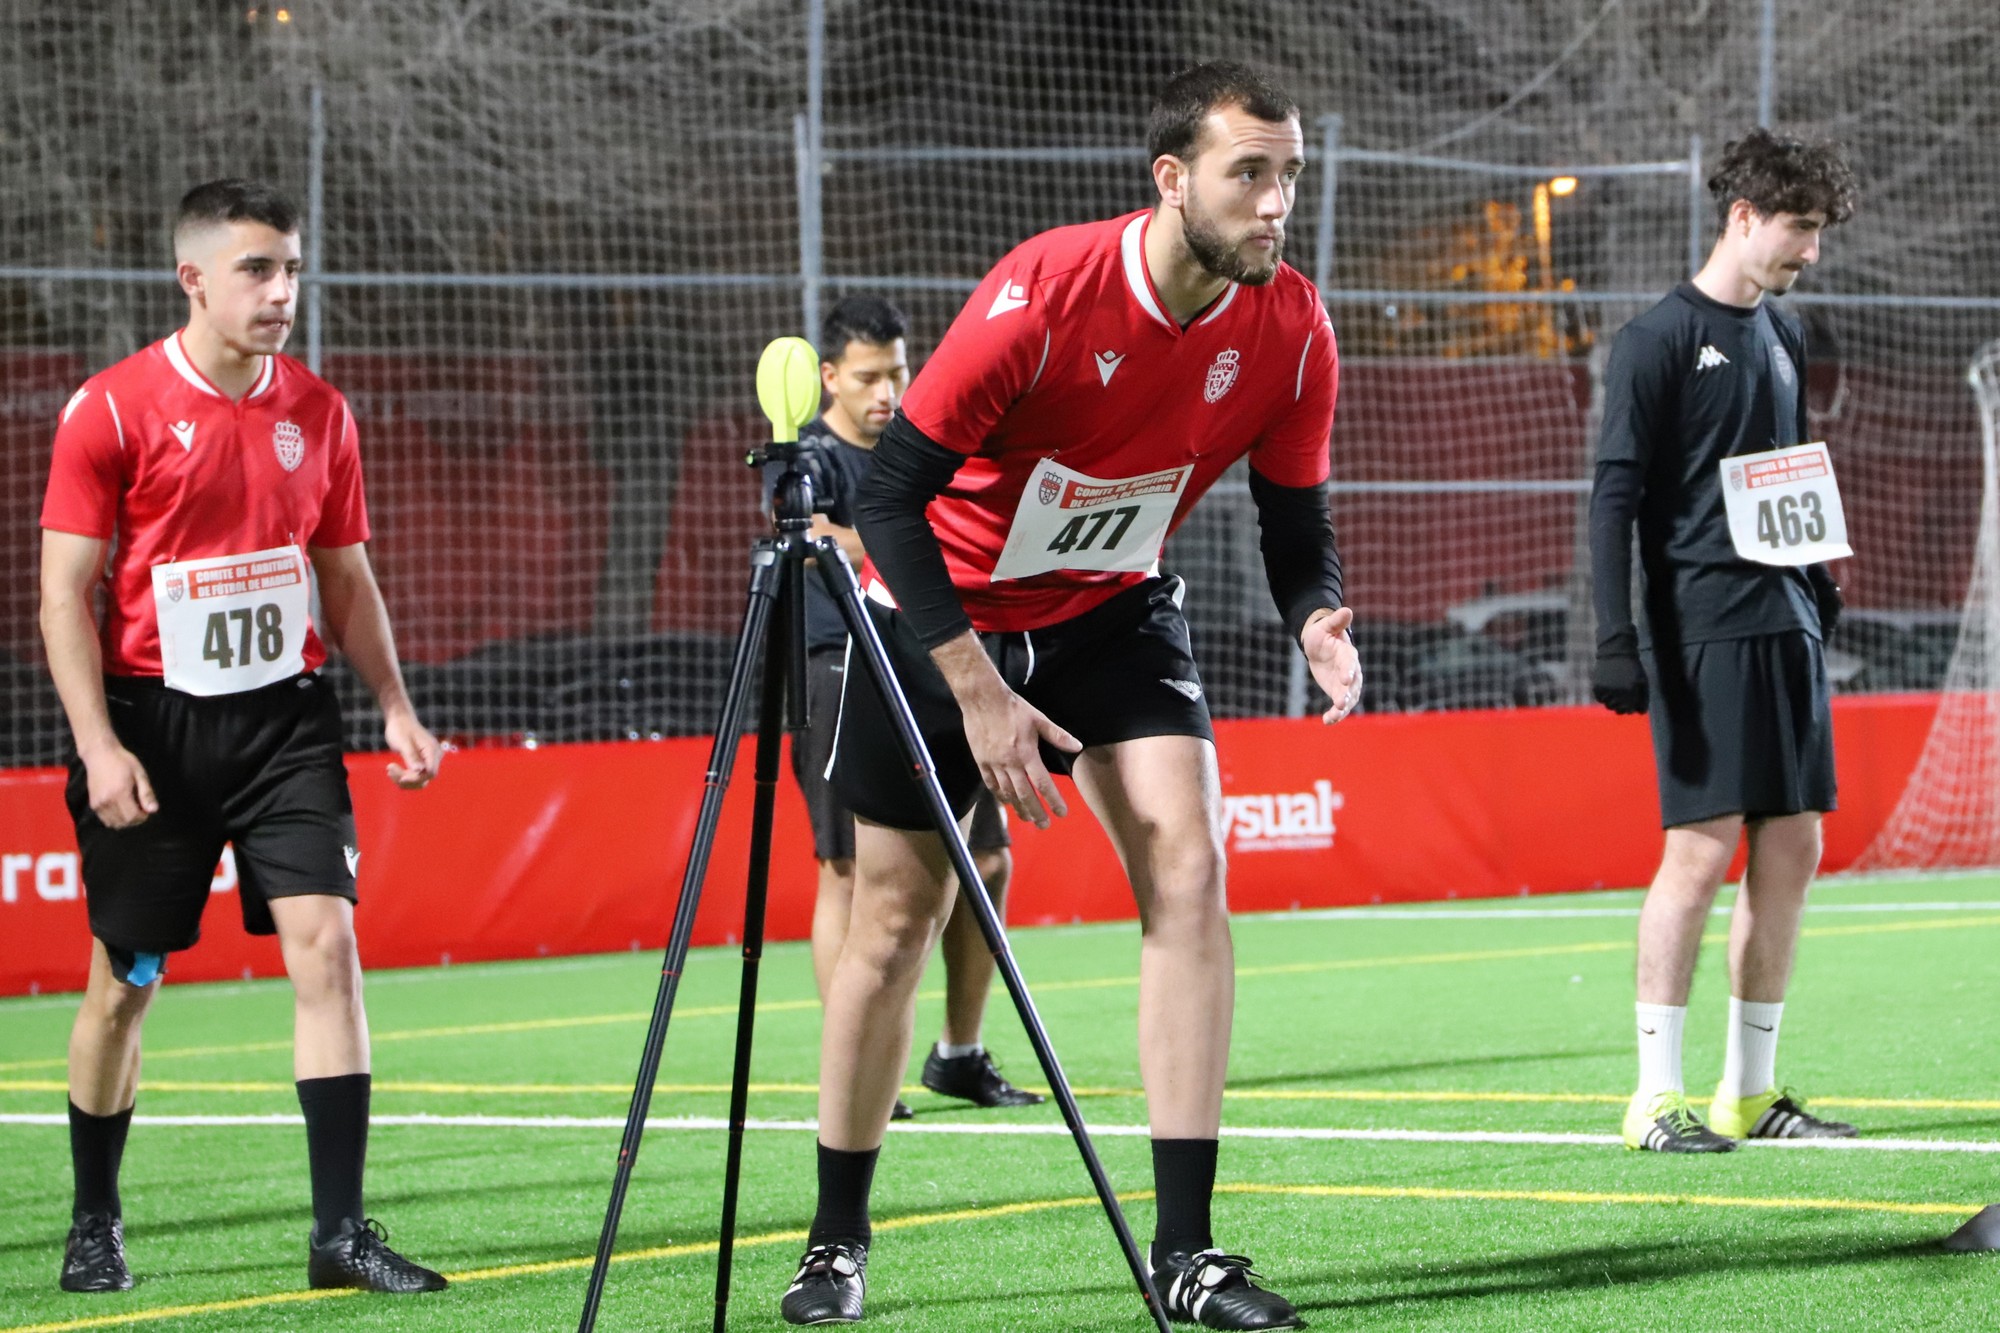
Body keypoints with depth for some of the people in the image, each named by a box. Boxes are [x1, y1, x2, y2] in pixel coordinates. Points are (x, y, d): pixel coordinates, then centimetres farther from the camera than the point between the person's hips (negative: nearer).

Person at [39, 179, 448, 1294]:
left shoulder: (318, 413, 7)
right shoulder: (114, 409, -7)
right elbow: (66, 590, -7)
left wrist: (397, 706, 7)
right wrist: (99, 744, -15)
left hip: (285, 714, 3)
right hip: (153, 721, -3)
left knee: (325, 940, -12)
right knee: (124, 980, 6)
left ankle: (341, 1227, -11)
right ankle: (95, 1223, 24)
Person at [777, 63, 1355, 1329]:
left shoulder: (1291, 328, -16)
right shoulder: (1045, 293, -29)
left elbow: (1296, 523, -5)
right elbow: (893, 492, -23)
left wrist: (1318, 620, -28)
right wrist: (978, 691, -25)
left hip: (1115, 611, 3)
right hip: (943, 609, -3)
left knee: (1187, 864, -16)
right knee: (895, 918, 1)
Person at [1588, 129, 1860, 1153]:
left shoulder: (1781, 336, 16)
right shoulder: (1660, 340, -6)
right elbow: (1615, 493, -9)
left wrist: (1820, 590, 18)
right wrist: (1615, 636, -15)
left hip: (1787, 624, 8)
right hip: (1701, 629, -8)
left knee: (1792, 849, 6)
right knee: (1702, 848, -10)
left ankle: (1752, 1088, 13)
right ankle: (1655, 1095, -4)